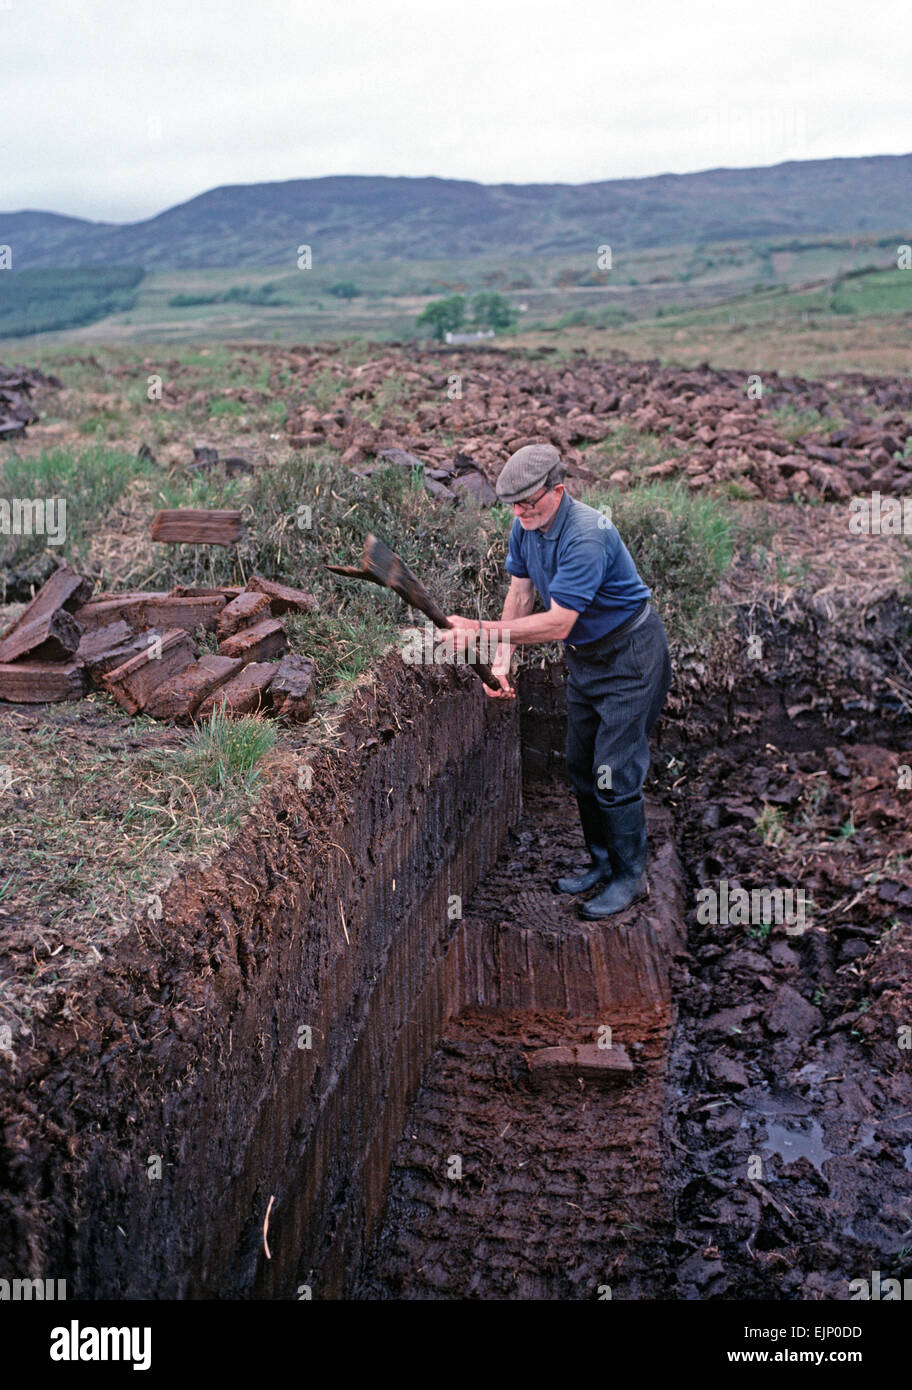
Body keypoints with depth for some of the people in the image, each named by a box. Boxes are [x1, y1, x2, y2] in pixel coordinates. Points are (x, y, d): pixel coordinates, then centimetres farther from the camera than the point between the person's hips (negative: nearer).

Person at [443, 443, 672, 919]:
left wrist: (481, 631, -38)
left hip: (631, 657, -9)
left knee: (615, 773, -6)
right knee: (581, 768, 15)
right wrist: (501, 661, -8)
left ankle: (630, 877, 10)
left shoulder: (587, 535, -32)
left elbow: (557, 624, -35)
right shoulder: (525, 526, -5)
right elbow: (520, 595, 2)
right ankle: (602, 862, 31)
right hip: (584, 658, 9)